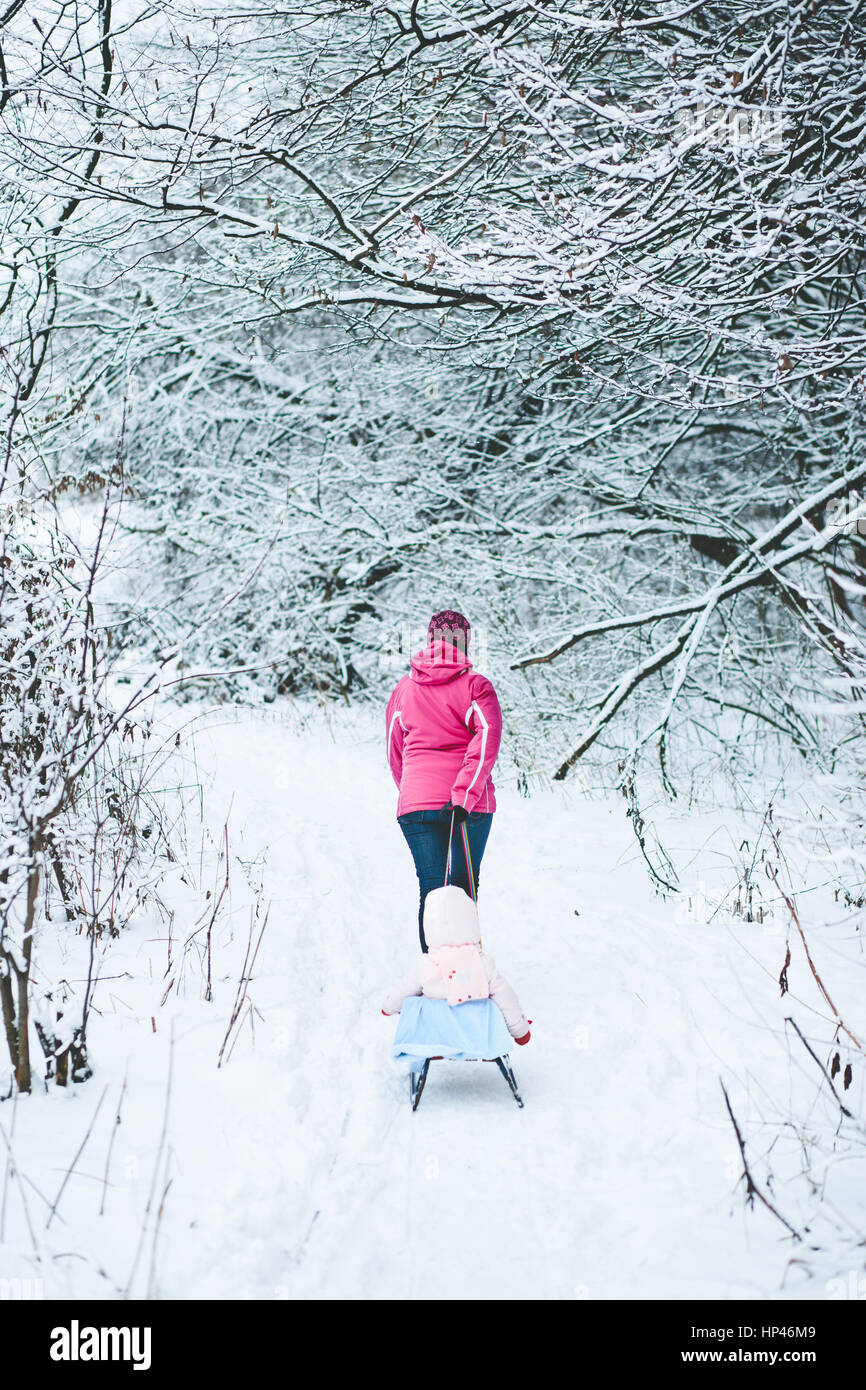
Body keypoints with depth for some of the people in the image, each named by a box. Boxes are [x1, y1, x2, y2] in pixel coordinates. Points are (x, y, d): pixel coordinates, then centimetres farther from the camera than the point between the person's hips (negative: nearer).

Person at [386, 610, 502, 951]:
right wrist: (464, 795, -20)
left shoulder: (404, 689, 10)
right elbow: (487, 740, -16)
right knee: (464, 885, 12)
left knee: (431, 888, 3)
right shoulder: (475, 685, -2)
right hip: (470, 803, -2)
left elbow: (395, 751, 17)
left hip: (416, 801, 2)